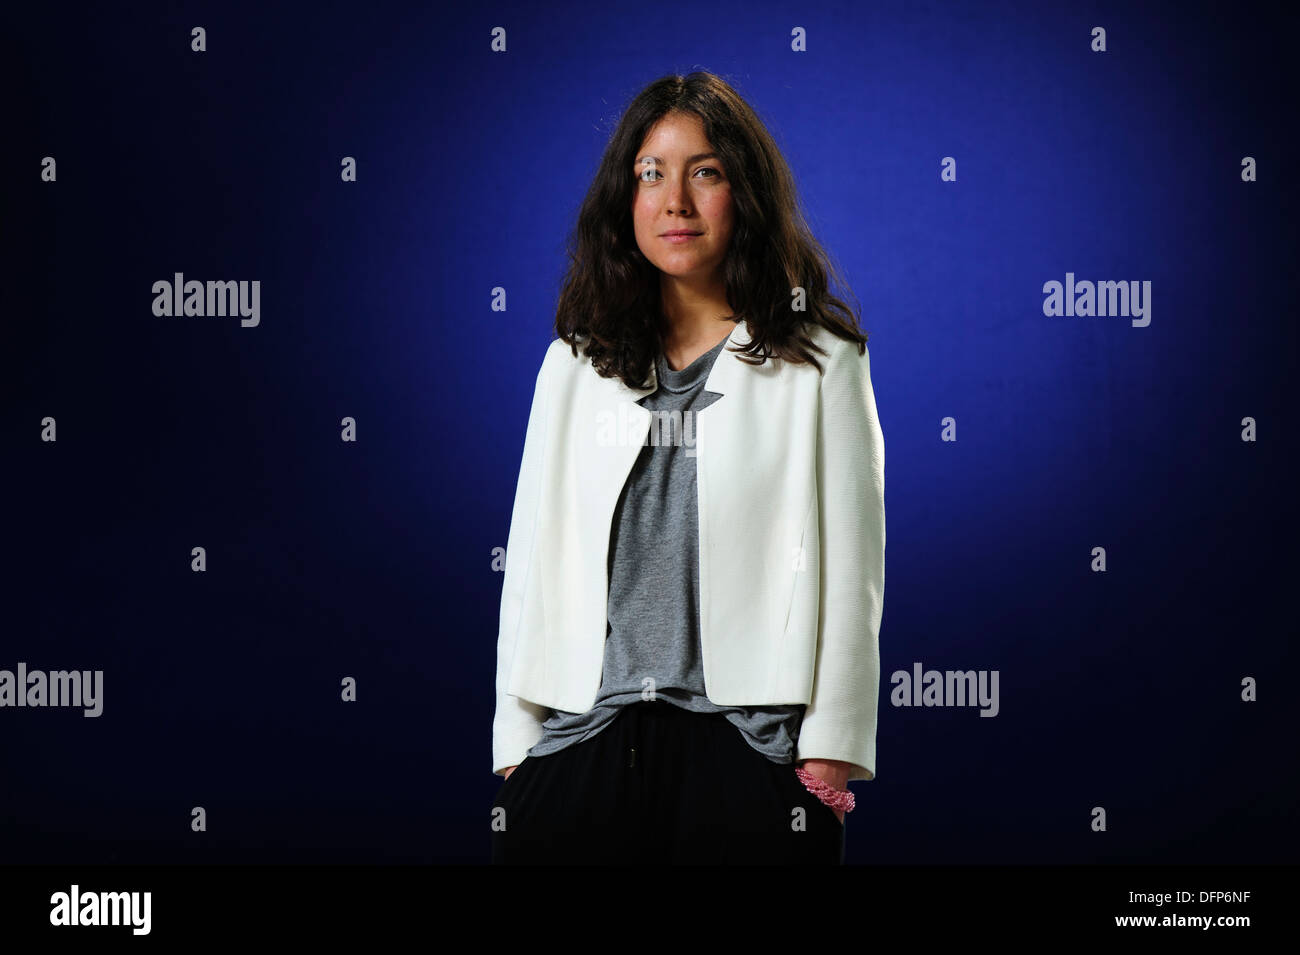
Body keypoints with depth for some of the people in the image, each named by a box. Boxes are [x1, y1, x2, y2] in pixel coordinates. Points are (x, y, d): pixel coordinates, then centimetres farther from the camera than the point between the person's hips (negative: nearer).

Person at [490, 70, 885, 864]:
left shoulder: (818, 363, 5)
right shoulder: (576, 364, 14)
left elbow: (849, 573, 1)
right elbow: (534, 557, 12)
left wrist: (829, 758, -6)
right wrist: (514, 742, 5)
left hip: (749, 742, -2)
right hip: (582, 738, 2)